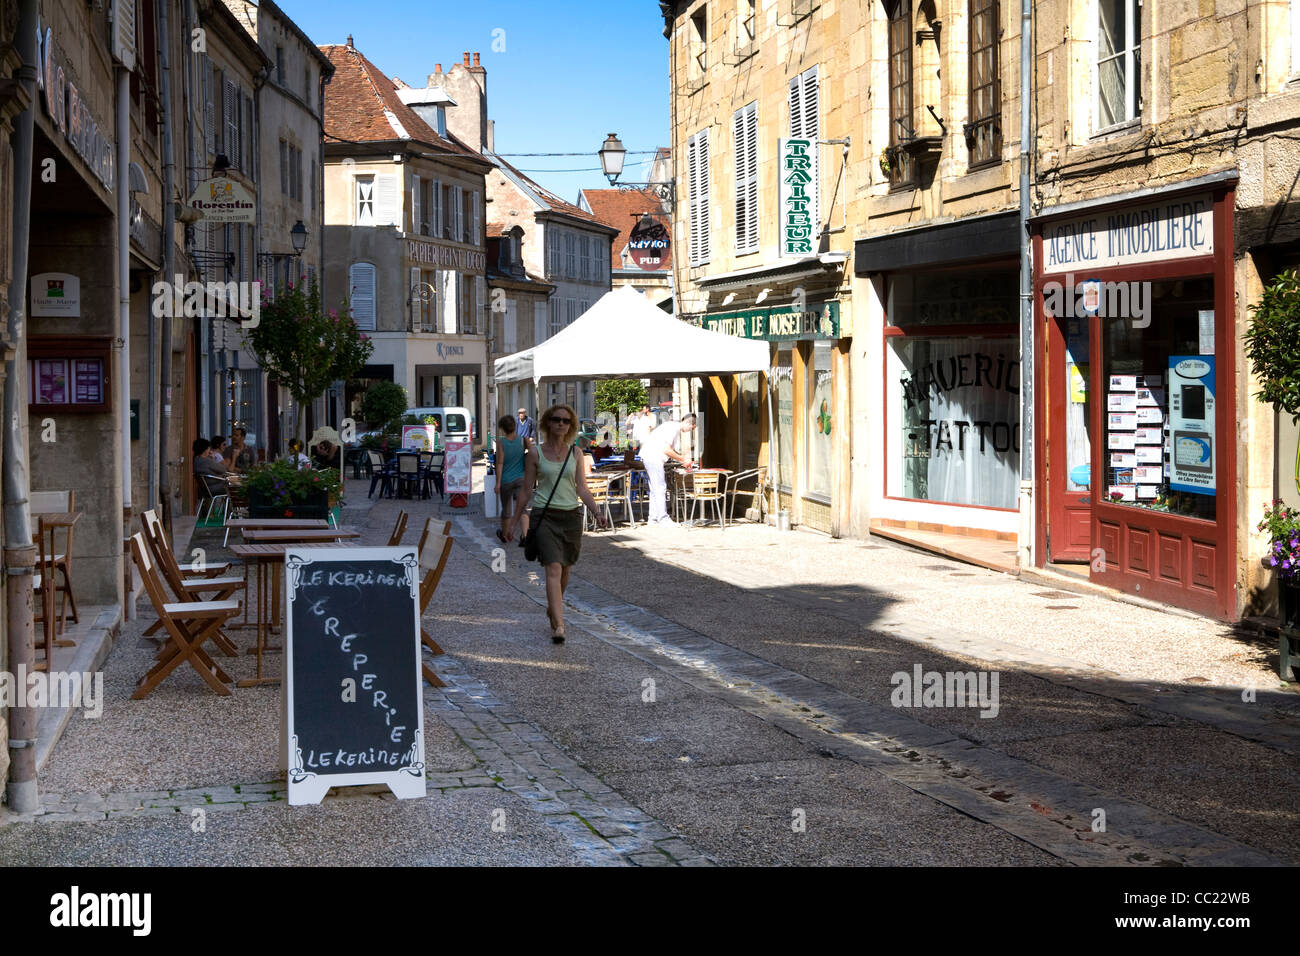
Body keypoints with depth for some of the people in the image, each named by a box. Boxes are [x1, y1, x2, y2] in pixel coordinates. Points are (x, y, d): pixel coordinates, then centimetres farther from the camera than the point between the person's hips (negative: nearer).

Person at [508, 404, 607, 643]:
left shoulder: (575, 454, 8)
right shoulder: (535, 453, 1)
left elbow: (582, 489, 6)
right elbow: (526, 488, 7)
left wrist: (597, 512, -8)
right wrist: (516, 518, 9)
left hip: (571, 516, 3)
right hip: (545, 516, -3)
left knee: (565, 569, 13)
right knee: (554, 569, -16)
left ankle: (552, 608, 40)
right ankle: (559, 625, -21)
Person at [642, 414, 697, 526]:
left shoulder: (676, 428, 17)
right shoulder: (672, 428, -16)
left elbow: (670, 450, 22)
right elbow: (667, 450, -21)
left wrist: (683, 459, 12)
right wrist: (682, 460, -12)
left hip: (652, 458, 11)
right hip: (653, 458, -11)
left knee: (655, 489, 13)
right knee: (660, 489, -8)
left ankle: (653, 518, 17)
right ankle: (663, 518, -6)